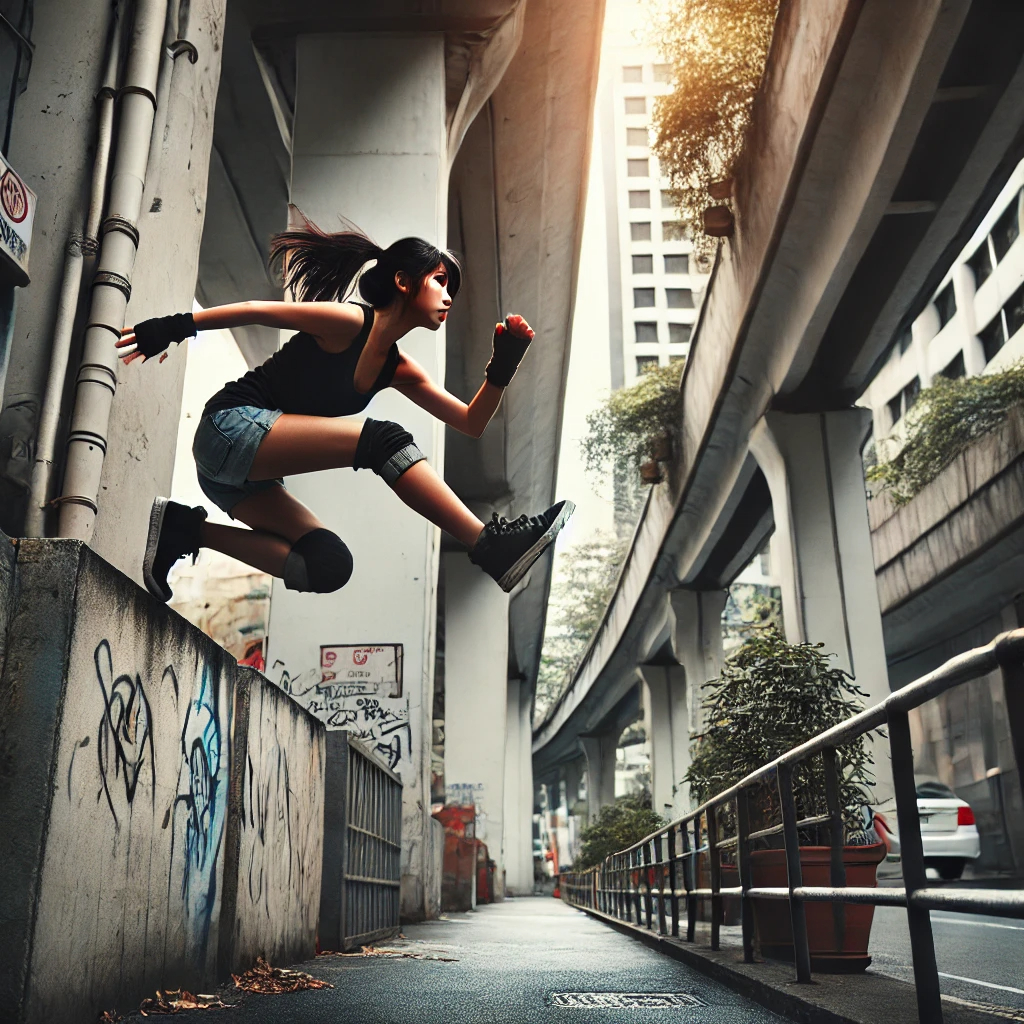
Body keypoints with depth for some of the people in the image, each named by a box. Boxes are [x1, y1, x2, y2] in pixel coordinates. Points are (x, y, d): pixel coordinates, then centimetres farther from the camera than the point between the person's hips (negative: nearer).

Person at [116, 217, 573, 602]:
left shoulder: (399, 368, 11)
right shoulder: (350, 322, -12)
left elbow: (471, 422, 12)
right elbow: (254, 310, -8)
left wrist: (501, 368, -2)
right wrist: (179, 326, -11)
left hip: (250, 472, 9)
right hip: (232, 427, -9)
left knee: (328, 568, -6)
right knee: (382, 439, -24)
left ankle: (187, 529, -1)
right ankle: (491, 545, -25)